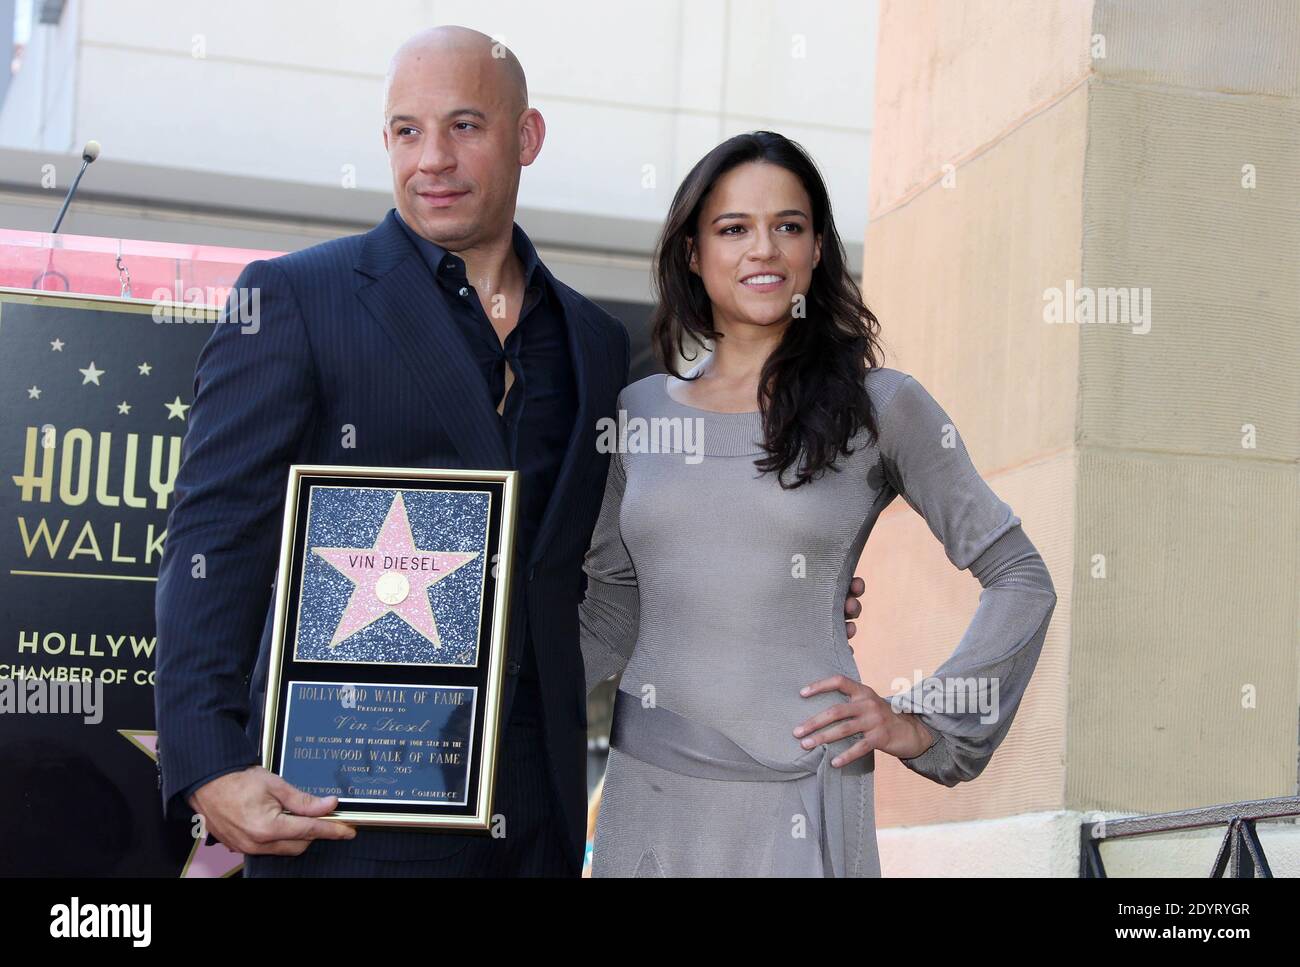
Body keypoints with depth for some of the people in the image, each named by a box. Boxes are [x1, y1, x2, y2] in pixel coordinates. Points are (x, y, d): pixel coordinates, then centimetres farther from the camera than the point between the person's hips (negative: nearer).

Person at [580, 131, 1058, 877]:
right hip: (647, 787, 3)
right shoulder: (641, 410, 8)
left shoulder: (879, 407, -2)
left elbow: (1020, 580, 3)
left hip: (797, 793, -3)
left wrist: (922, 723, -3)